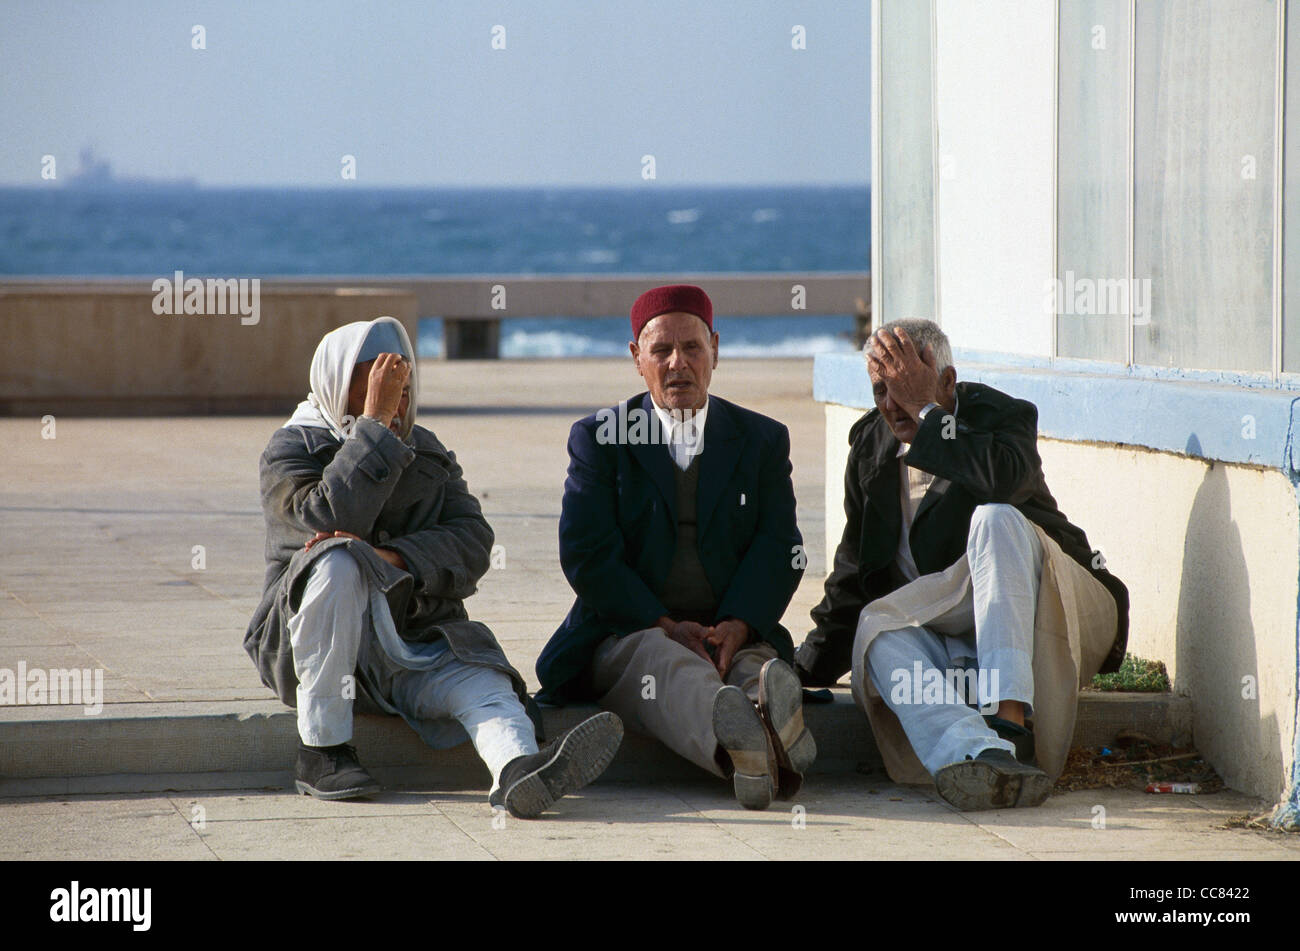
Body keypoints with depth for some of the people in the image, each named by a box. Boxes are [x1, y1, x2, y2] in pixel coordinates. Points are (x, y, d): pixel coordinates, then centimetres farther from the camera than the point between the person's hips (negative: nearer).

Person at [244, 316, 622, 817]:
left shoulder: (429, 454, 17)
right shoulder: (292, 449, 3)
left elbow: (471, 542, 0)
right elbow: (332, 519, -19)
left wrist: (394, 559, -20)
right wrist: (375, 420, -18)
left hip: (415, 639, 3)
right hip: (310, 642, -3)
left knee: (480, 682, -28)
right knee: (339, 563, -34)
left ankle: (519, 771, -63)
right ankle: (321, 750, -27)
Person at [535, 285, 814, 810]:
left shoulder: (764, 439, 15)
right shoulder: (597, 437, 10)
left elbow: (780, 549, 5)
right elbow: (586, 554, -1)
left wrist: (737, 626, -15)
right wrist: (665, 626, -14)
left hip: (734, 633, 2)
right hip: (626, 634, -2)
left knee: (758, 667, -35)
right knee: (667, 664, -39)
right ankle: (738, 740, -73)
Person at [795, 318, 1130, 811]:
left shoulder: (1002, 415, -5)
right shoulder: (870, 444, 12)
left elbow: (1003, 479, -31)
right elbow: (854, 568, 19)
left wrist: (926, 409, -22)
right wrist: (810, 670, 13)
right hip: (948, 642, 4)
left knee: (996, 519, -31)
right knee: (880, 630, -28)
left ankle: (1010, 717, -47)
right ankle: (976, 755, -58)